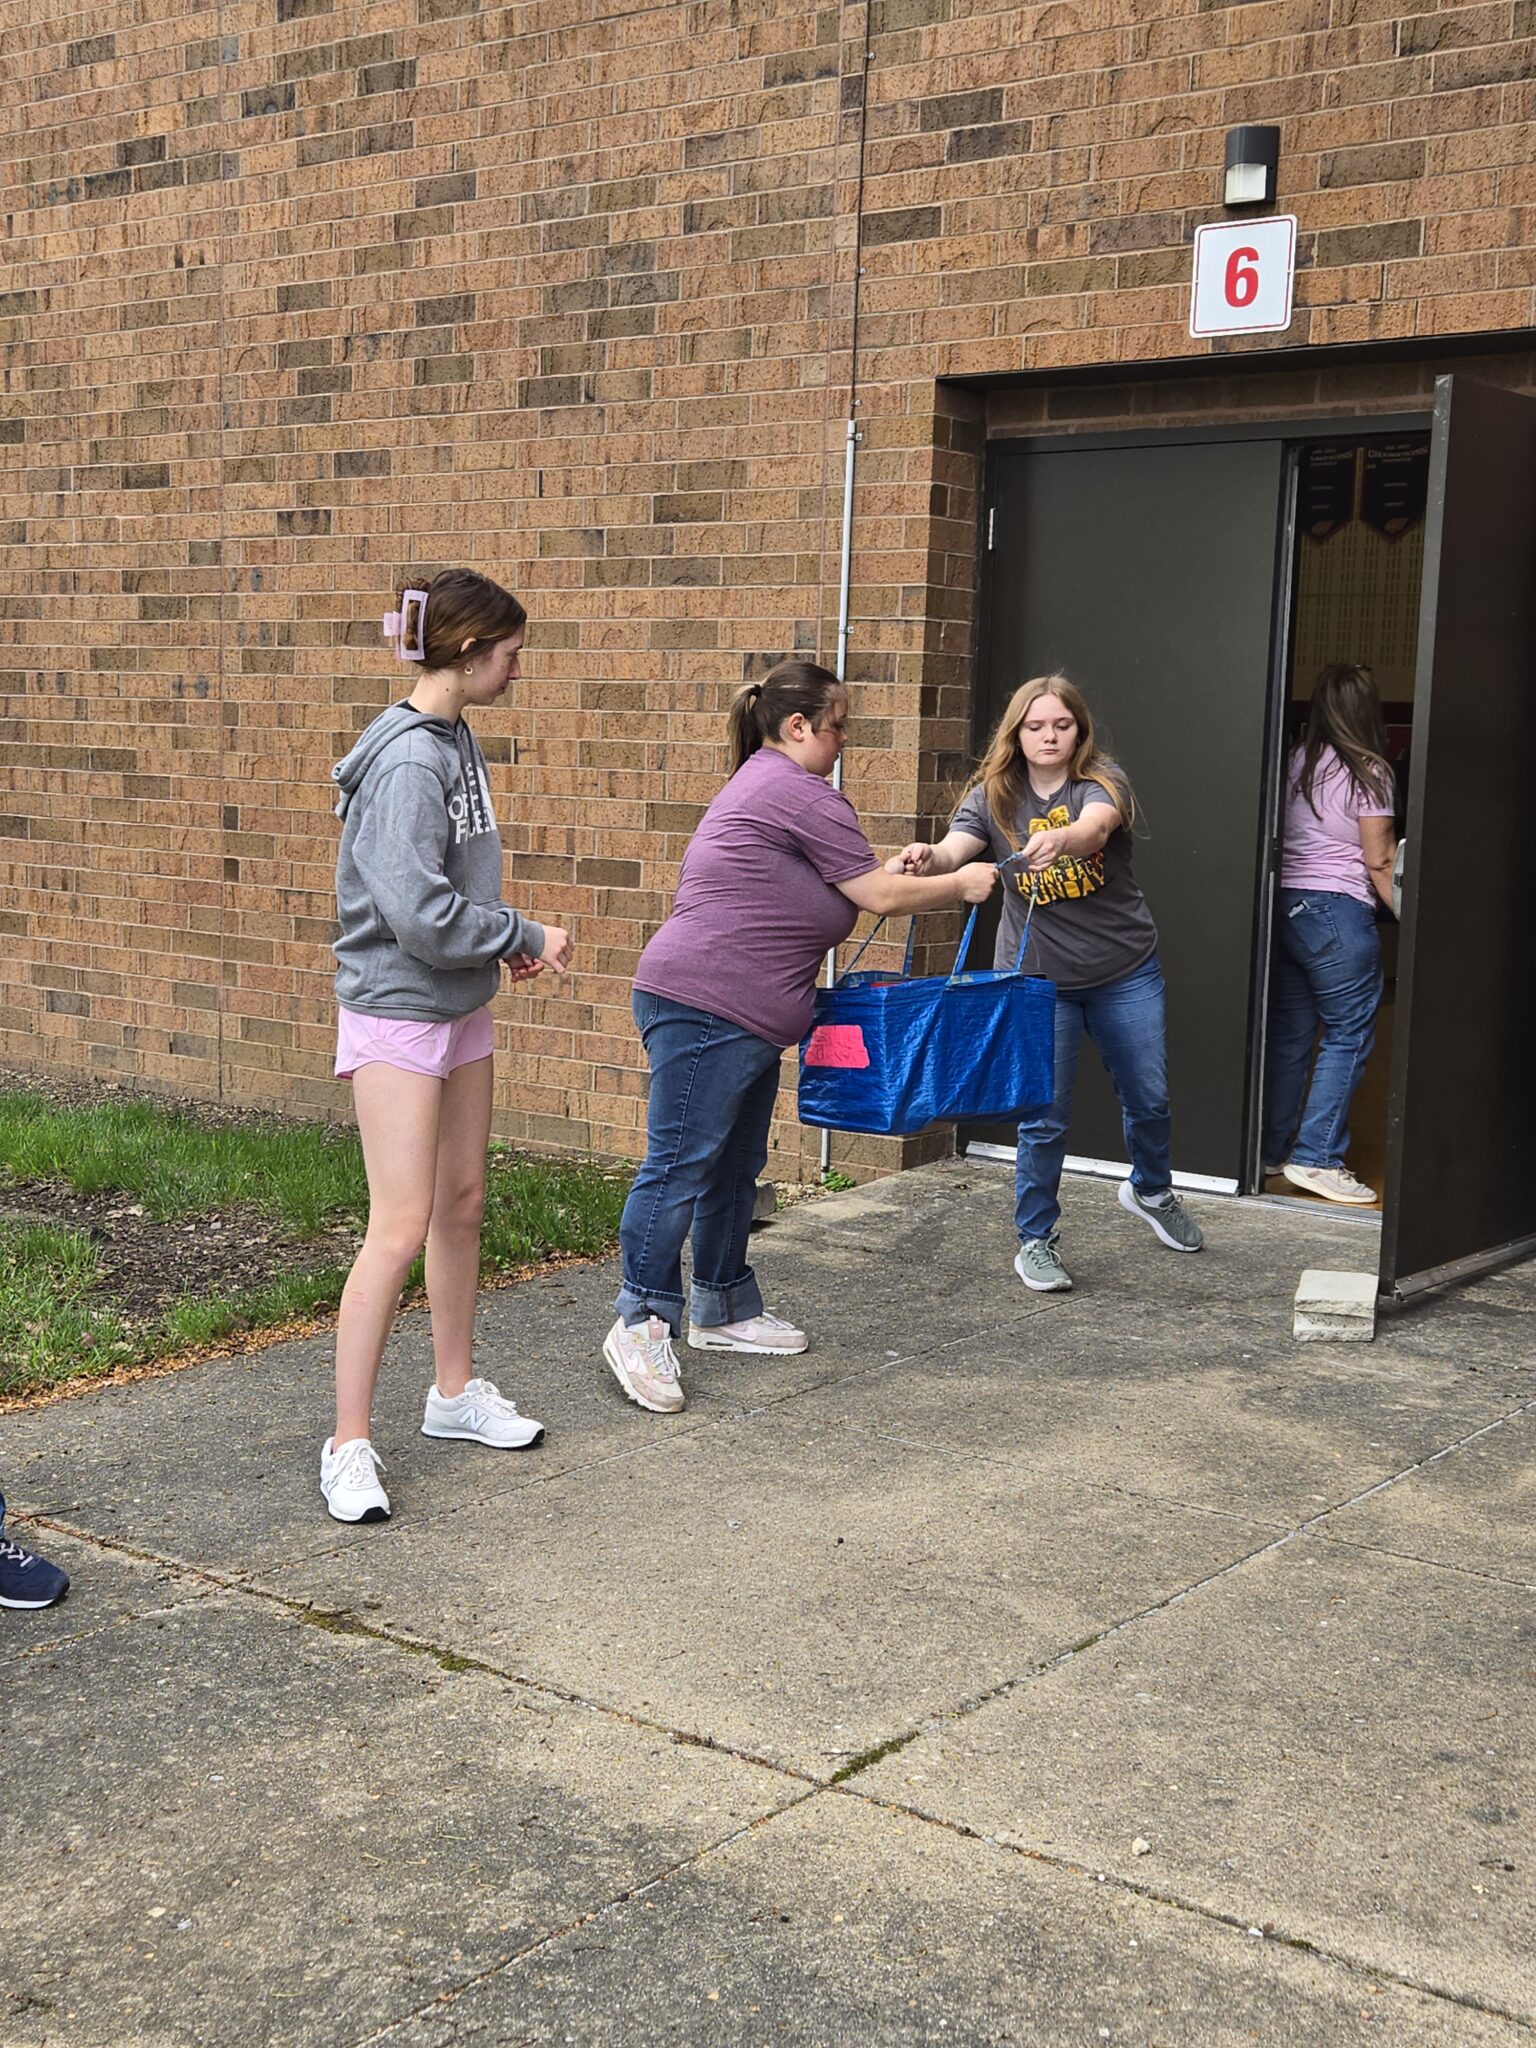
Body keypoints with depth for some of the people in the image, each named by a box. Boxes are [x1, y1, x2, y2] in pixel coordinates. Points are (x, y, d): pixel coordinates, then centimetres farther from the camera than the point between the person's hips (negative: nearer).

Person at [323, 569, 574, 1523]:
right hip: (398, 1011, -9)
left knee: (462, 1204, 16)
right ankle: (350, 1445, 1)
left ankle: (457, 1392, 32)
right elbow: (418, 913, -26)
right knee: (401, 1228, -8)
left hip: (460, 1008, 9)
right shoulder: (407, 760, -21)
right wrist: (526, 937, -14)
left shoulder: (458, 743, 7)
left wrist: (504, 943, 1)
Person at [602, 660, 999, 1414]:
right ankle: (640, 1324, -6)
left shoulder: (760, 785, 22)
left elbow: (804, 893, 29)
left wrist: (895, 867, 25)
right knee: (679, 1166, -9)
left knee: (734, 1168, 16)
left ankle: (722, 1310, 25)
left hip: (740, 1021, 11)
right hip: (704, 1010, -11)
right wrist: (960, 886, 7)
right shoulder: (800, 794, -11)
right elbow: (881, 897, -7)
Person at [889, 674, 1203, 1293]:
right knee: (1043, 1116, -1)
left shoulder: (1101, 781, -8)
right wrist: (925, 858, -46)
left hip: (1125, 973, 1)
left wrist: (1060, 839, -55)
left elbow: (1095, 828, -31)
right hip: (1039, 979, -1)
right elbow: (953, 851, -21)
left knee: (1149, 1098, 15)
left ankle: (1151, 1190, 44)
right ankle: (1036, 1239, 15)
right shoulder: (993, 796, -4)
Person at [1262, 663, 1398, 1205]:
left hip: (1284, 906, 6)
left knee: (1288, 1032, 12)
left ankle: (1272, 1150, 17)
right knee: (1348, 1034, 0)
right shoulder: (1367, 772, -7)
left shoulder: (1294, 763, 8)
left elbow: (1281, 836, 9)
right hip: (1338, 911, -6)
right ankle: (1317, 1156, -4)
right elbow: (1379, 861, -7)